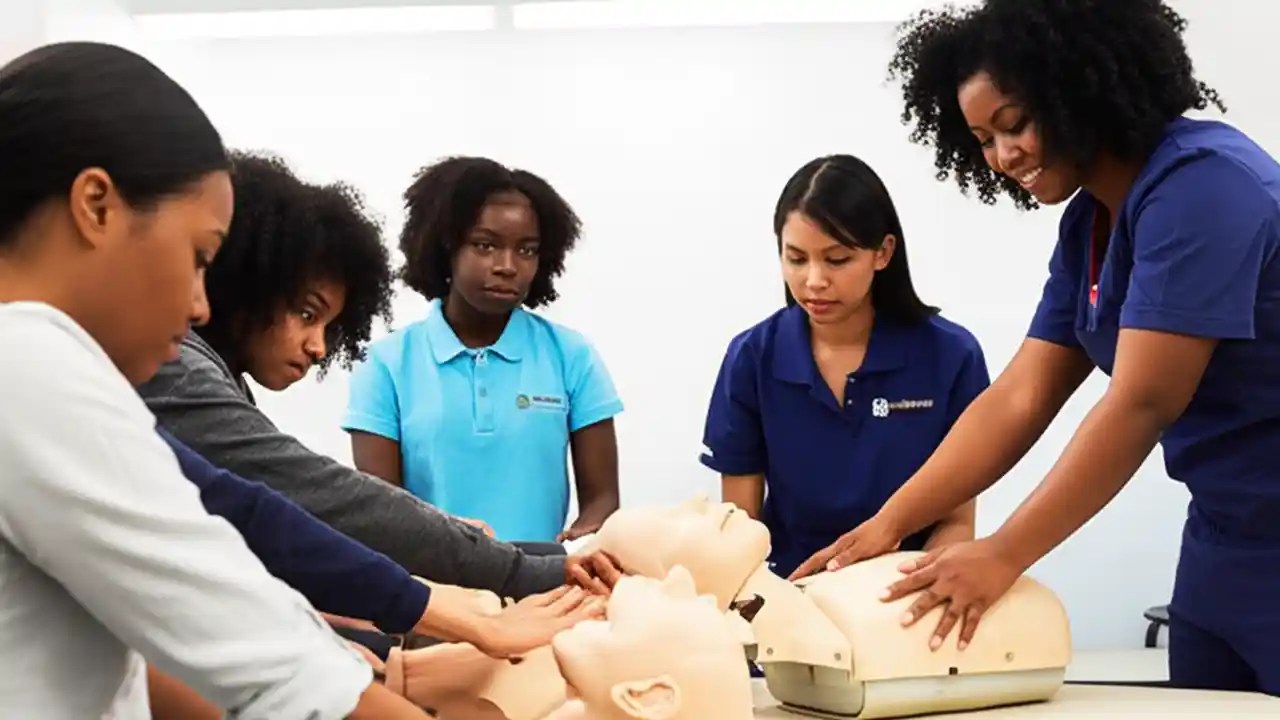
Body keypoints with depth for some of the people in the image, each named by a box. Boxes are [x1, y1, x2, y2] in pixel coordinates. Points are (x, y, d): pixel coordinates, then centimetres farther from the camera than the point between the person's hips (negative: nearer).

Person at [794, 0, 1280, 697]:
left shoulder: (1199, 183, -19)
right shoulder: (1086, 224, 7)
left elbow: (1143, 402, -25)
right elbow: (1019, 399, 3)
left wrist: (1002, 556, -25)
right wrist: (889, 522, -6)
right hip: (1223, 538, 8)